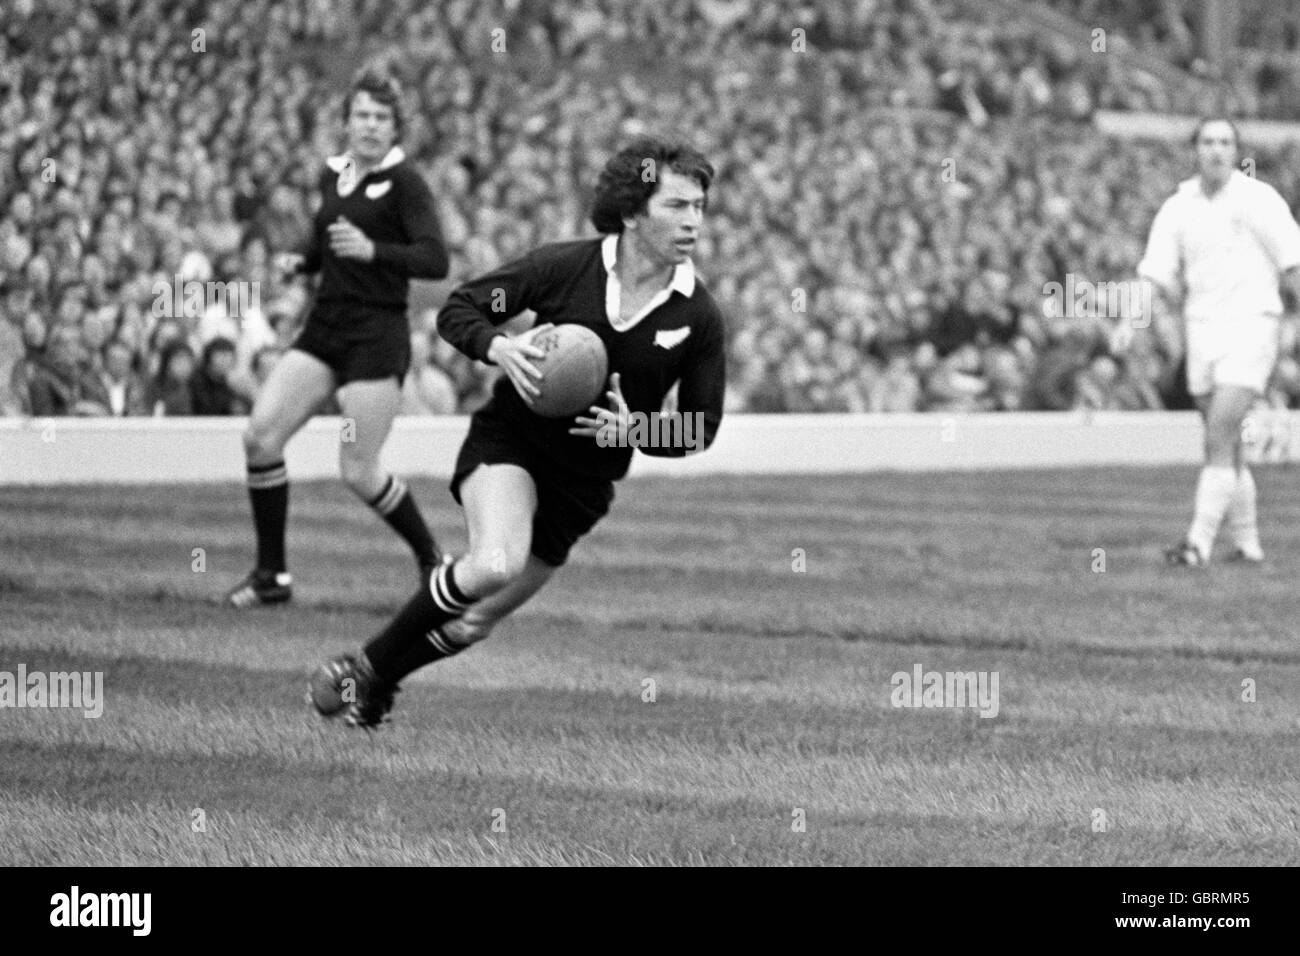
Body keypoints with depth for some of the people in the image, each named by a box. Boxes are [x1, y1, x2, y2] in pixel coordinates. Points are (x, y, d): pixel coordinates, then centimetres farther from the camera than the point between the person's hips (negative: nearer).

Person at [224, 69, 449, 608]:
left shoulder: (403, 182, -8)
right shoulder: (332, 176, 12)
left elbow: (435, 261, -18)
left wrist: (372, 250, -31)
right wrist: (298, 261, 7)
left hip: (377, 335, -7)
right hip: (324, 327, 7)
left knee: (357, 473, -7)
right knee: (260, 434, -7)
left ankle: (433, 561, 16)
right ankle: (272, 576, 3)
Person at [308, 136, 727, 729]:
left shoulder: (699, 317, -8)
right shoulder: (565, 266, -11)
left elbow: (700, 428, 2)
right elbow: (457, 311, -2)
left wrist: (636, 430, -18)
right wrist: (502, 348, -23)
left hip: (585, 477, 3)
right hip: (509, 440, -3)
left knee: (475, 622, 6)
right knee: (496, 564, -31)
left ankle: (377, 685, 33)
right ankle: (366, 664, -12)